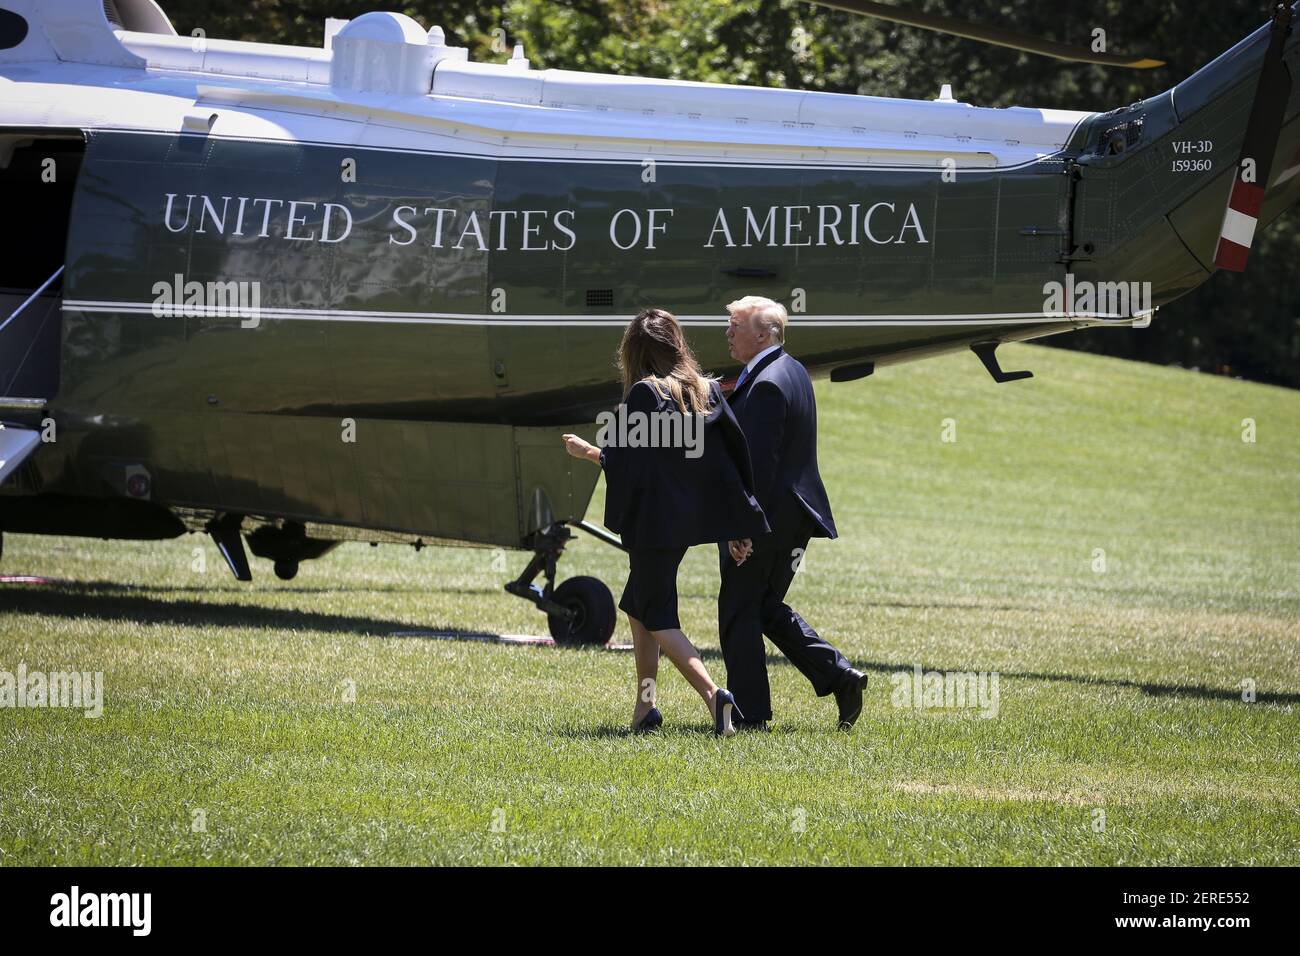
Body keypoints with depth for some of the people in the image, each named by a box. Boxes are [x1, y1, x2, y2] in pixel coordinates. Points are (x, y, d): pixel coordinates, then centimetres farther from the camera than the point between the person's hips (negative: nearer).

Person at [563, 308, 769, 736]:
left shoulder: (644, 393, -13)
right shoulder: (707, 390, 5)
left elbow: (626, 461, -15)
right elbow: (736, 450, 4)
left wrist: (587, 452, 5)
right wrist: (740, 529, 10)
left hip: (655, 520, -7)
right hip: (692, 518, 7)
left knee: (657, 619, -1)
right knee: (637, 606, 22)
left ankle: (712, 694, -22)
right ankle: (644, 706, 20)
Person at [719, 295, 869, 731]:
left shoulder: (765, 385, -20)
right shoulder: (793, 372, 12)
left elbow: (758, 465, -24)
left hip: (766, 517, -10)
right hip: (794, 516, 10)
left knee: (738, 611, 1)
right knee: (767, 607, 18)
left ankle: (749, 712, 5)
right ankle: (840, 677, 11)